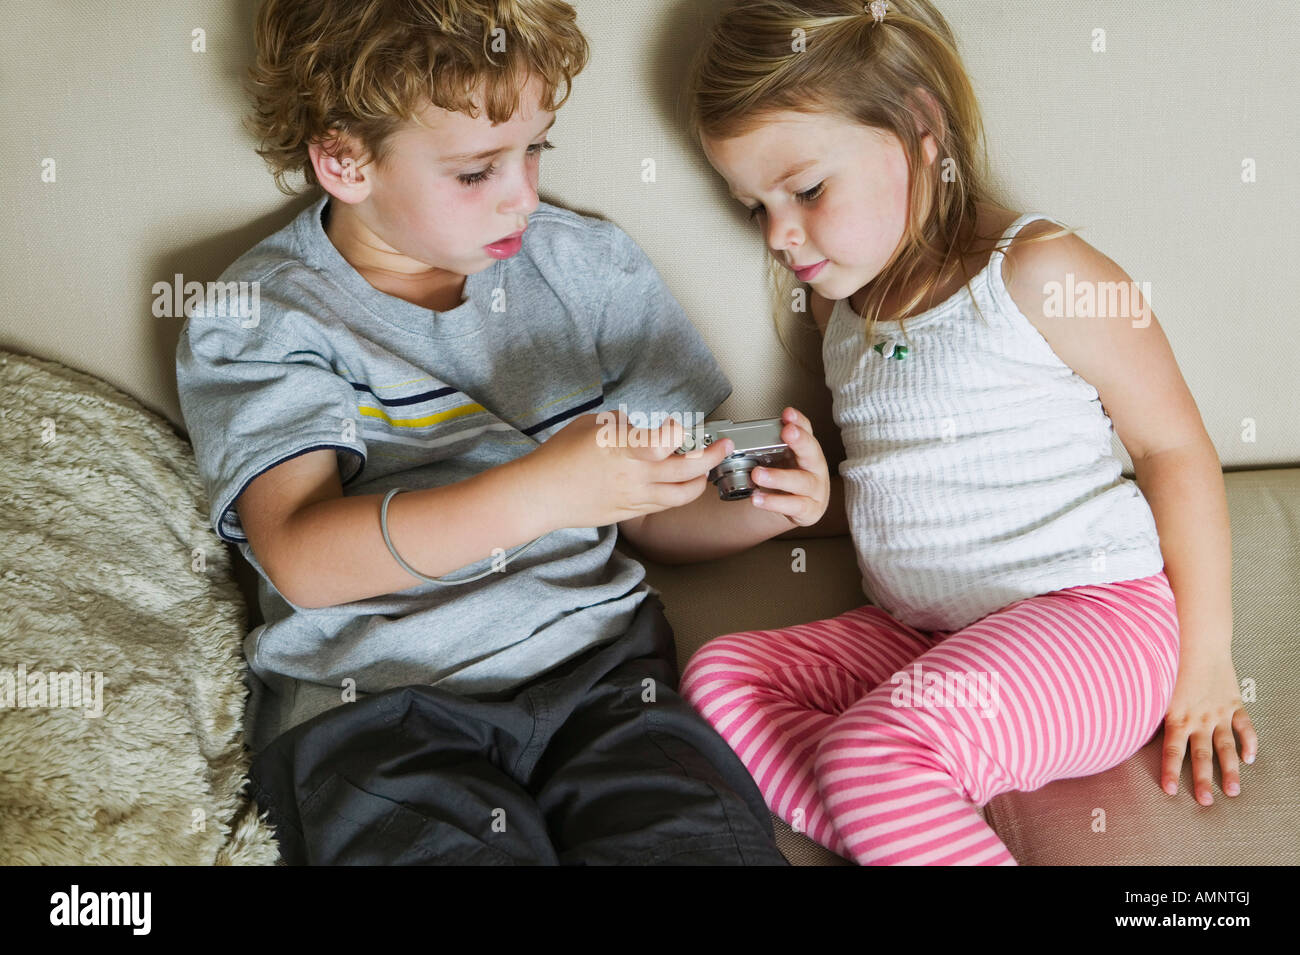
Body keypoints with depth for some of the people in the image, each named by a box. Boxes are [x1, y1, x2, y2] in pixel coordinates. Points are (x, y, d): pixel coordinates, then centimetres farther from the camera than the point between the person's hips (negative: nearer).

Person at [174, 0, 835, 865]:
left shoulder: (591, 267, 12)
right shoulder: (256, 320, 1)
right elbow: (301, 556, -14)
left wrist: (757, 509, -6)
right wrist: (536, 493, -27)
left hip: (597, 663, 3)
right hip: (367, 697, -2)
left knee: (700, 838, -24)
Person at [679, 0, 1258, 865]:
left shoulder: (1039, 274, -9)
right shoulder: (841, 304, 13)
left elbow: (1175, 446, -5)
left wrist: (1206, 651, -4)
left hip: (1087, 612, -8)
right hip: (919, 634, 8)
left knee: (873, 749, -31)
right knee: (721, 675, -12)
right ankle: (926, 833, -25)